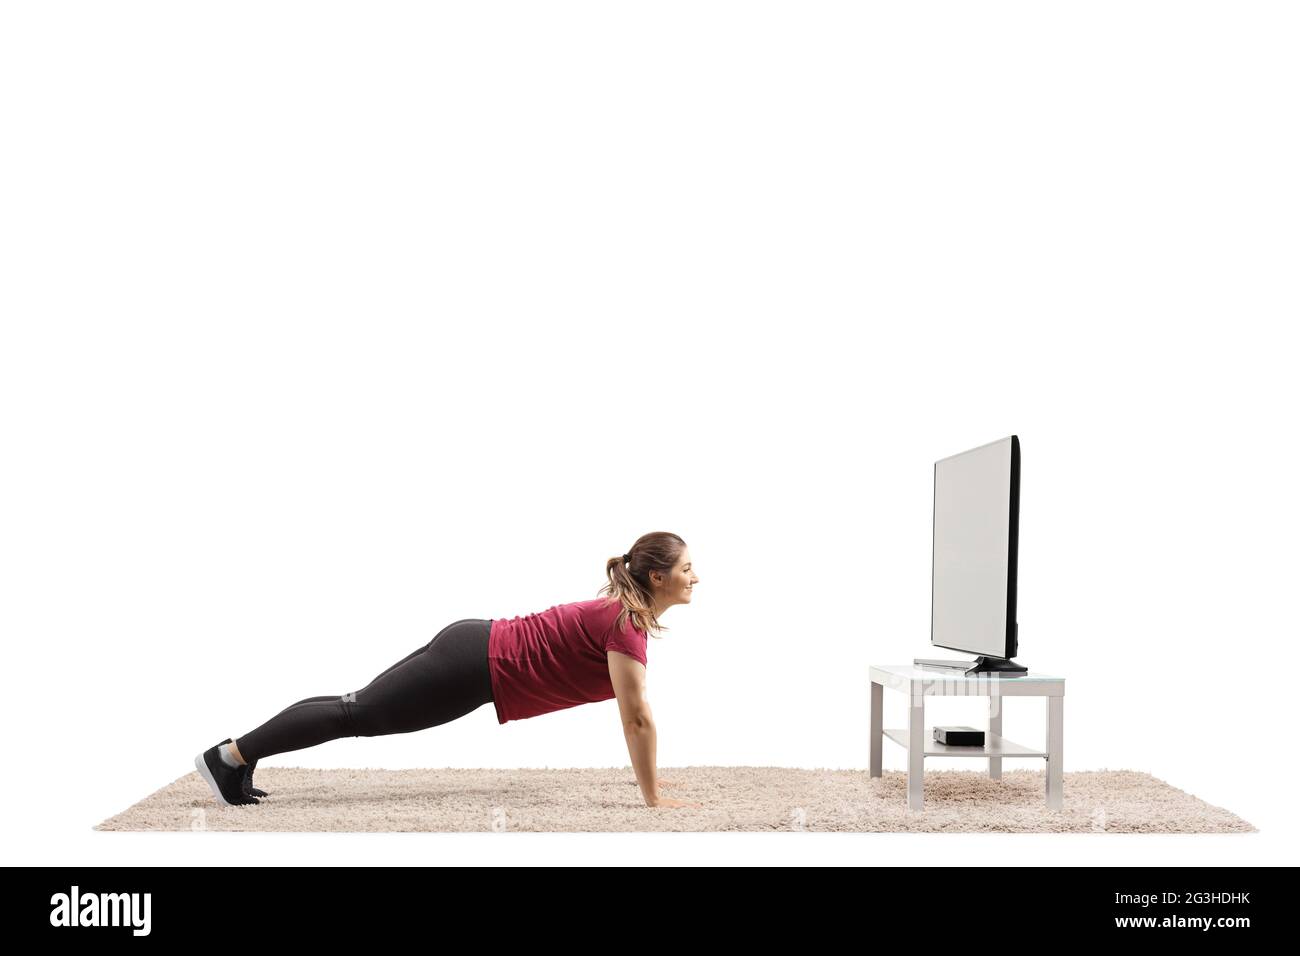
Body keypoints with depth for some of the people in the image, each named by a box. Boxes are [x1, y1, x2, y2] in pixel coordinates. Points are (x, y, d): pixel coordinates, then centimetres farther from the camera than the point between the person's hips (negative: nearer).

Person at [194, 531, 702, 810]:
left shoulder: (626, 611, 9)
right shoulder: (626, 623, -19)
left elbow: (635, 712, 19)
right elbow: (637, 717, -20)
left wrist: (647, 772, 21)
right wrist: (653, 795, -14)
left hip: (477, 651, 8)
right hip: (477, 666, -8)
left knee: (361, 709, 14)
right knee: (359, 714, -1)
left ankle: (240, 753, 24)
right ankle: (231, 754, 8)